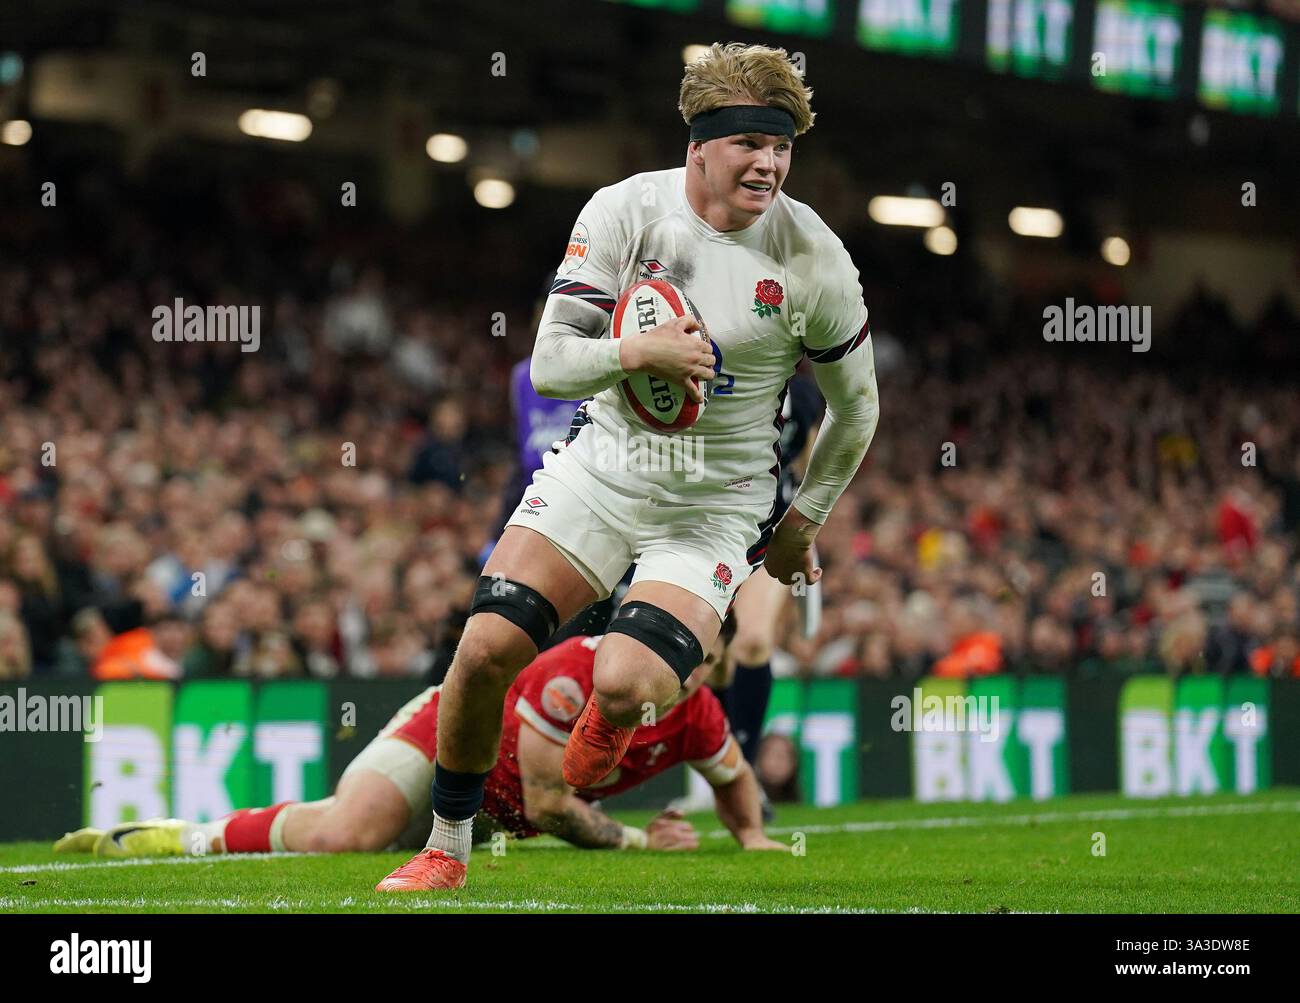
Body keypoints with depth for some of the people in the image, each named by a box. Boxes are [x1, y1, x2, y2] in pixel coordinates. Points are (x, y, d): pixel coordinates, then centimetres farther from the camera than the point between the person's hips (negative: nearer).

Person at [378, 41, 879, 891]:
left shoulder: (815, 261, -10)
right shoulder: (626, 211, -9)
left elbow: (856, 407, 5)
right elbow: (549, 365, -11)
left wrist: (803, 523, 12)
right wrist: (638, 353, -30)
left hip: (717, 507, -2)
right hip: (604, 464, 2)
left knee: (624, 687, -23)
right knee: (488, 648, -12)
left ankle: (612, 722, 19)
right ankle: (448, 849, 11)